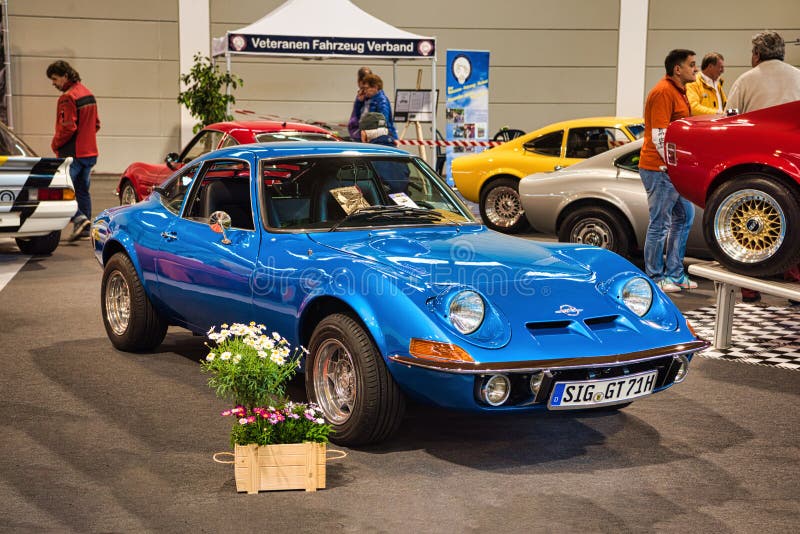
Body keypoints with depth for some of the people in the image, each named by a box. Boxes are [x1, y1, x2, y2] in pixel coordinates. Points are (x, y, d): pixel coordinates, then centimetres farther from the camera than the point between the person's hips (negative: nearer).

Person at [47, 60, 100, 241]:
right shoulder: (88, 94, 14)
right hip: (89, 152, 9)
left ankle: (79, 218, -18)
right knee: (82, 190, 13)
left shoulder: (68, 97, -15)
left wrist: (55, 144, -7)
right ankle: (85, 228, 14)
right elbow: (96, 124, 20)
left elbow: (67, 127, -21)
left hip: (72, 153, -9)